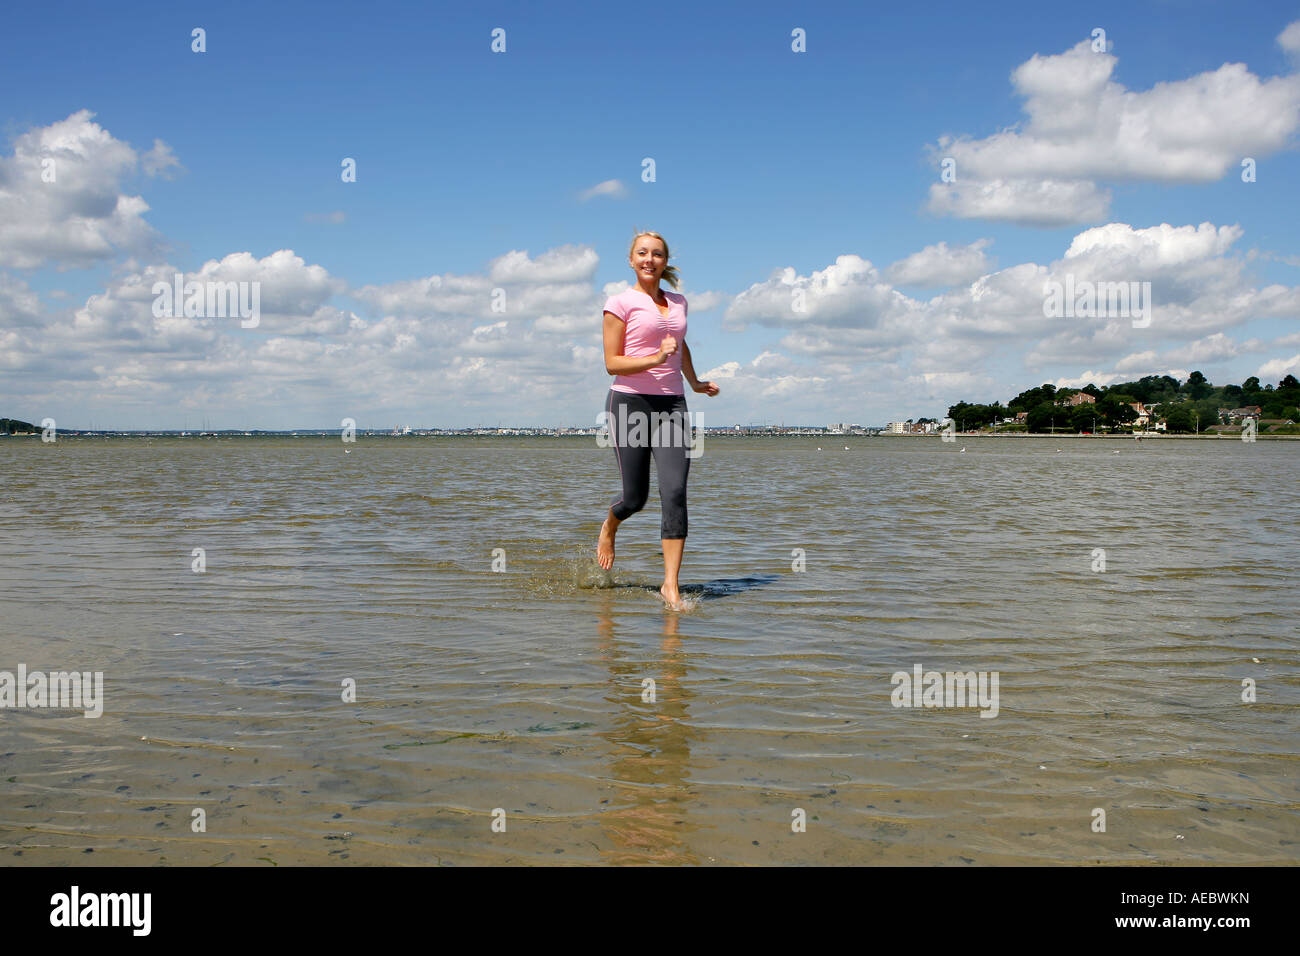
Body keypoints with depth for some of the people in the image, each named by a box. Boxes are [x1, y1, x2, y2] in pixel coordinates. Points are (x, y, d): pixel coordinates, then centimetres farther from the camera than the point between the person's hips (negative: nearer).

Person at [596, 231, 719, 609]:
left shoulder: (678, 303, 15)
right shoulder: (620, 303, -2)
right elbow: (612, 363, -7)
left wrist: (695, 382, 31)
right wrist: (655, 359, -19)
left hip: (672, 406, 4)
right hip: (630, 403, -4)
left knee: (674, 493, -12)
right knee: (635, 497, 3)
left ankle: (670, 584, -10)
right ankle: (608, 527, 39)